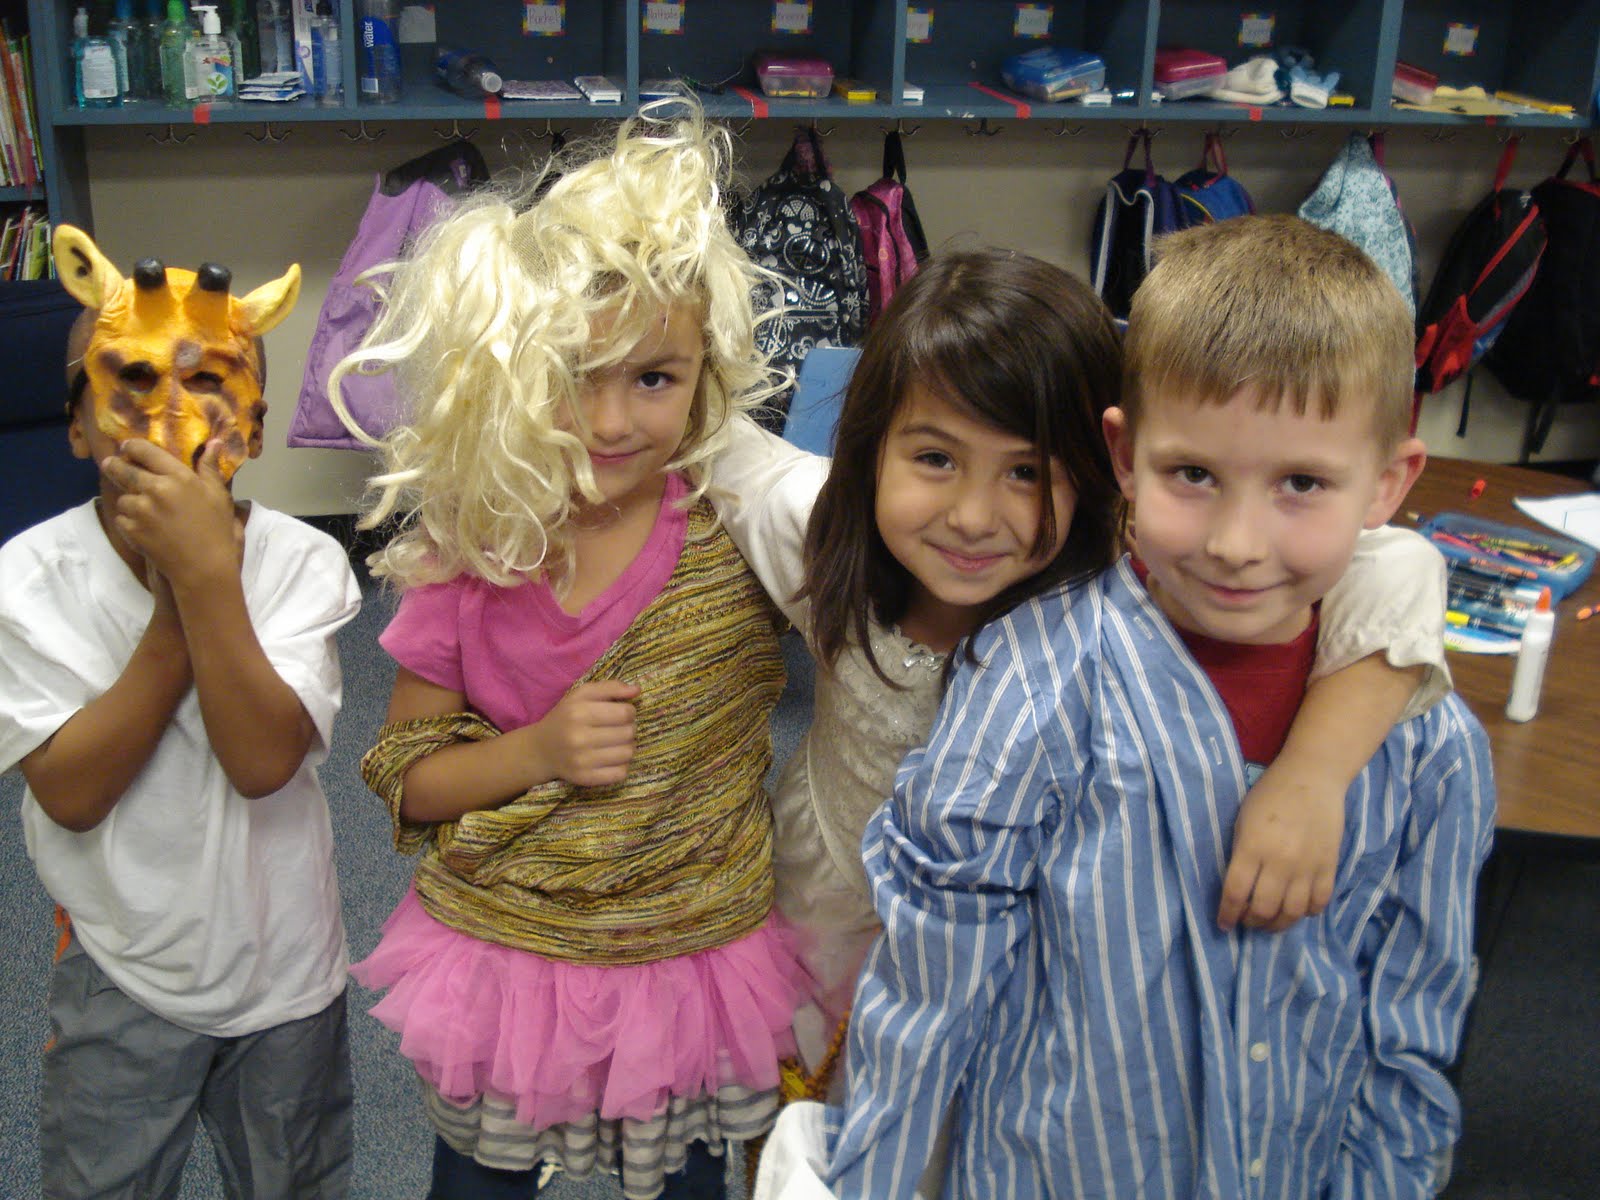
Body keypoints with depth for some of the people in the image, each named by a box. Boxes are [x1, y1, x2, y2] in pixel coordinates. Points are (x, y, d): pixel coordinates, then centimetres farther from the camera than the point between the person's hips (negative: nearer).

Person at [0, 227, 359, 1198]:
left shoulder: (301, 561, -16)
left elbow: (265, 761, -28)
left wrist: (208, 574, -36)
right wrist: (179, 607, -28)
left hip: (284, 970, 0)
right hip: (119, 973, 0)